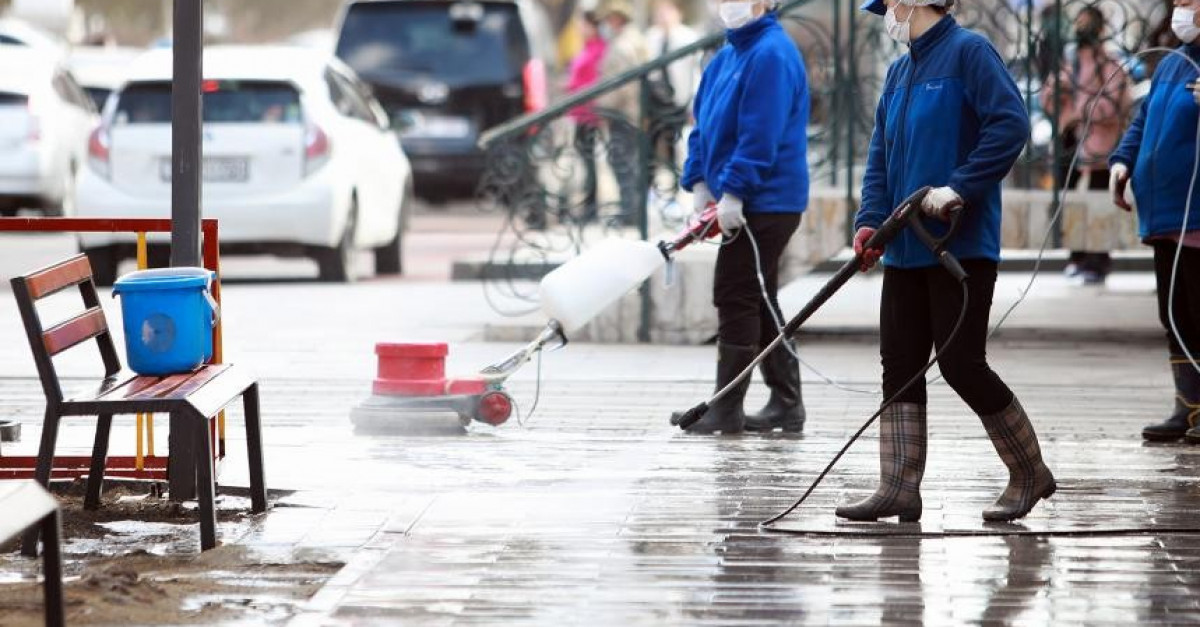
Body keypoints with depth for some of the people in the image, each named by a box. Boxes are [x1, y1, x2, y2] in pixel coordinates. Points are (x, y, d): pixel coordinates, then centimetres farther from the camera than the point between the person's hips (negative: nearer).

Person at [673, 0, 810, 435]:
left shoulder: (771, 55, -15)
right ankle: (786, 404, 18)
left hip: (764, 202, -10)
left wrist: (733, 191, -22)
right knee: (758, 301, 13)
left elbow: (761, 134, -21)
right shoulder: (727, 57, 15)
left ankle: (727, 410, -3)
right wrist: (700, 182, 6)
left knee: (735, 298, -7)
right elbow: (703, 122, 18)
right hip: (742, 202, 10)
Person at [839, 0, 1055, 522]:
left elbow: (1010, 126, -18)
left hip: (962, 245, -8)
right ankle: (898, 489, 7)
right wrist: (870, 221, 2)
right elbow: (881, 157, 16)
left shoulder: (968, 51, -9)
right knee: (900, 368, 5)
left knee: (962, 366, -6)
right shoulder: (899, 72, 16)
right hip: (906, 249, 8)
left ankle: (1030, 474, 10)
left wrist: (959, 188, -22)